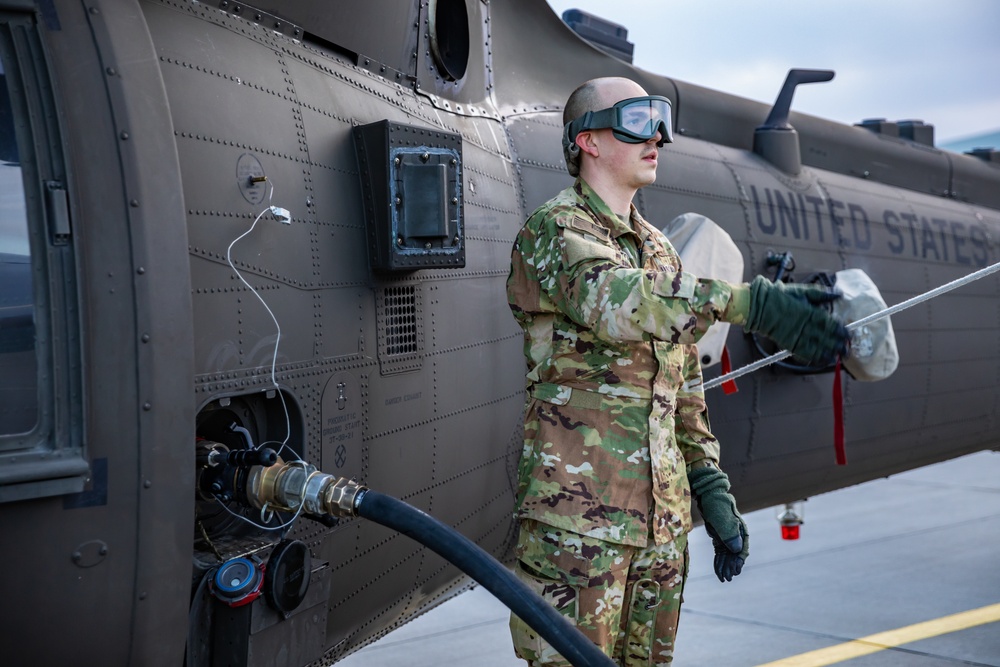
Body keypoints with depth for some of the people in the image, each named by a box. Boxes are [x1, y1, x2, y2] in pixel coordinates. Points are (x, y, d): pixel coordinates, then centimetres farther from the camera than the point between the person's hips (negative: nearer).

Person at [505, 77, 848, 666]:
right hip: (576, 512, -7)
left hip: (662, 516, 8)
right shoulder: (553, 231, -7)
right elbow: (616, 302, -30)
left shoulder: (659, 249, 17)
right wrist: (752, 303, -39)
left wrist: (712, 488, 14)